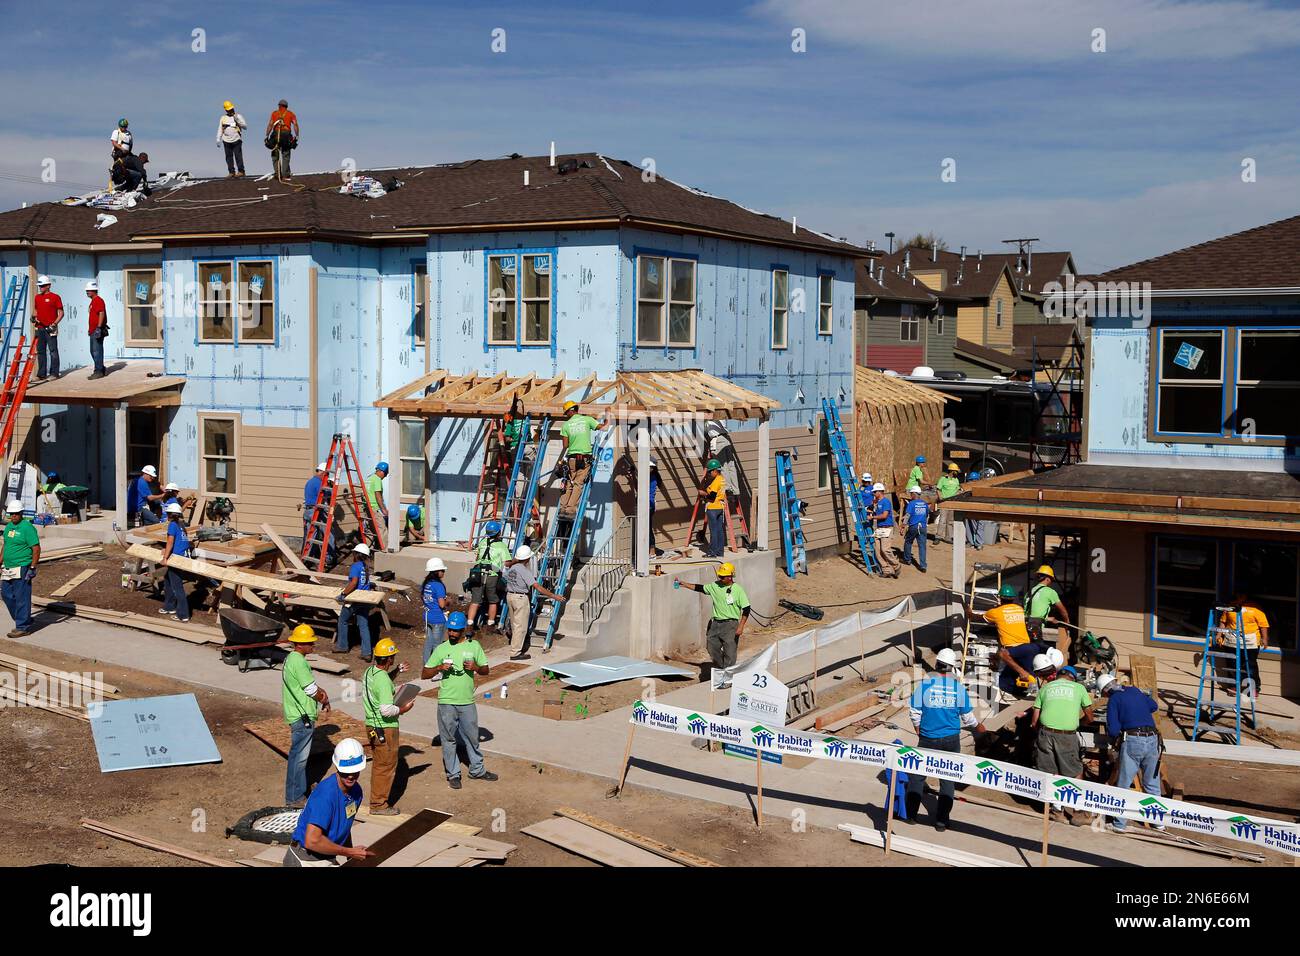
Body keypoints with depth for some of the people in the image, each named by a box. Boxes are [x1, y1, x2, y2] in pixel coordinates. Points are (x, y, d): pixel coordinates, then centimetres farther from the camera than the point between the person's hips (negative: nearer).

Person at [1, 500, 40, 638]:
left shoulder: (27, 527, -11)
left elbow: (36, 549, -14)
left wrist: (32, 568, -18)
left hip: (22, 569, -9)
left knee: (22, 598, -4)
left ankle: (23, 627, 2)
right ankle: (25, 620, 26)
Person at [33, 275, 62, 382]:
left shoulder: (55, 297, -3)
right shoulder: (37, 297, 15)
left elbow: (61, 313, -4)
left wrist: (54, 324, -13)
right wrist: (34, 317, 4)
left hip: (50, 329, -6)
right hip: (40, 328, 6)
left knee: (53, 351, -3)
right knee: (40, 351, 7)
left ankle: (54, 373, 1)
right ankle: (41, 374, 12)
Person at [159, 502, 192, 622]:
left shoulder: (172, 525, -10)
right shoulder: (181, 525, 15)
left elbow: (170, 542, -15)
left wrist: (165, 558, -15)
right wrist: (167, 550, 17)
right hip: (184, 556, 9)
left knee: (177, 587, -5)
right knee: (167, 581, 24)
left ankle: (183, 615, -5)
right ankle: (169, 607, 34)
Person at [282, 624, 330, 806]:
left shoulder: (291, 658, 12)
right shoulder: (299, 662, -21)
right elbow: (311, 690, -18)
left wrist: (320, 692, 3)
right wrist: (324, 700, 1)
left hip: (300, 715, 11)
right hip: (302, 717, -11)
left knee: (300, 755, 19)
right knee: (299, 757, -3)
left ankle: (300, 791, 30)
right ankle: (294, 798, 4)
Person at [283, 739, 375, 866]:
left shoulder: (356, 791, 0)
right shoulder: (326, 794, -25)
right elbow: (312, 841, -31)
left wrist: (352, 858, 9)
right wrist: (350, 852, -21)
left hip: (328, 859, 7)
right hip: (305, 859, -7)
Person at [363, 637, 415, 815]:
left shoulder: (370, 671, 3)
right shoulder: (383, 679, -24)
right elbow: (386, 710, -29)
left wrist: (396, 671, 16)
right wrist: (403, 709, -13)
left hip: (372, 725, 9)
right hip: (385, 728, -9)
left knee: (379, 764, 21)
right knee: (386, 766, 3)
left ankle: (376, 799, 31)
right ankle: (378, 805, 10)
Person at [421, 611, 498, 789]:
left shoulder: (474, 646, 1)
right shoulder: (441, 649, -3)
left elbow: (486, 670, 8)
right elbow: (424, 674, -1)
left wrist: (476, 667, -14)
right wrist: (439, 668, -19)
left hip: (467, 702, 1)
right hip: (447, 702, -1)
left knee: (472, 737, 13)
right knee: (449, 739, 7)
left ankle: (477, 770, 28)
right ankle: (453, 774, 20)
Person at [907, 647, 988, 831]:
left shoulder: (924, 684, -10)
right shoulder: (959, 687, -6)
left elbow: (915, 713, -4)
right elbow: (968, 717, 4)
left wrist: (919, 732, 15)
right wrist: (978, 727, 25)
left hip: (928, 740, -1)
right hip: (951, 740, 1)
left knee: (917, 775, 12)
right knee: (948, 780, 9)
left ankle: (911, 814, 14)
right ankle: (941, 821, 11)